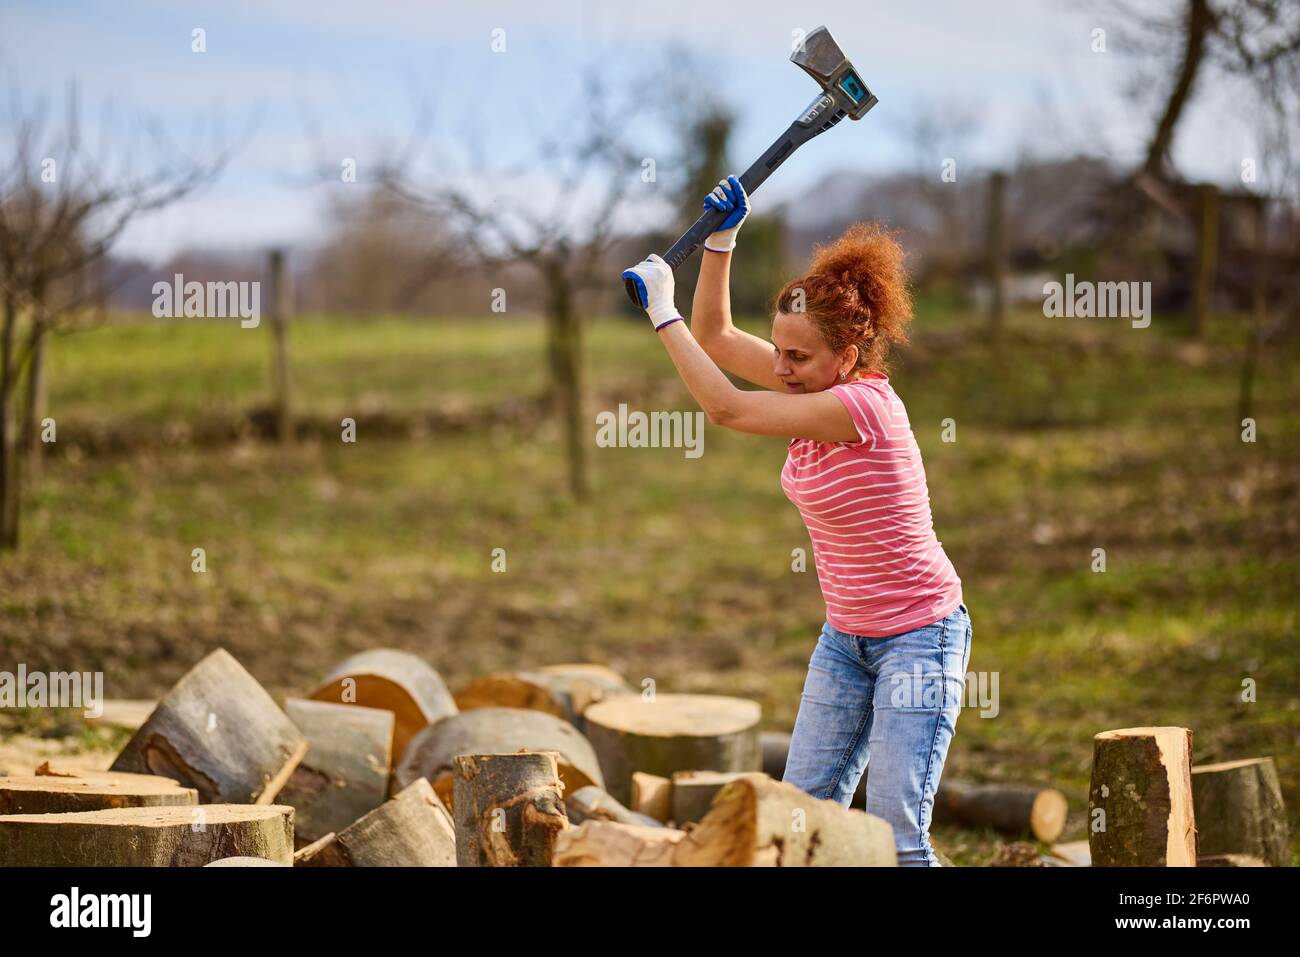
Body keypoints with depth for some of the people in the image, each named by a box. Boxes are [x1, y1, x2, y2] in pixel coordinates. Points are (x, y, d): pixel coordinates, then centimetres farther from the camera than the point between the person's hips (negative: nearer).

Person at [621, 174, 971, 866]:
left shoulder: (863, 405, -25)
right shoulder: (818, 387, 1)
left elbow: (724, 407, -24)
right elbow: (715, 335, 11)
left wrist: (663, 312, -18)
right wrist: (721, 240, -2)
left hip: (919, 636, -9)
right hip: (846, 635, 9)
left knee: (895, 831, -12)